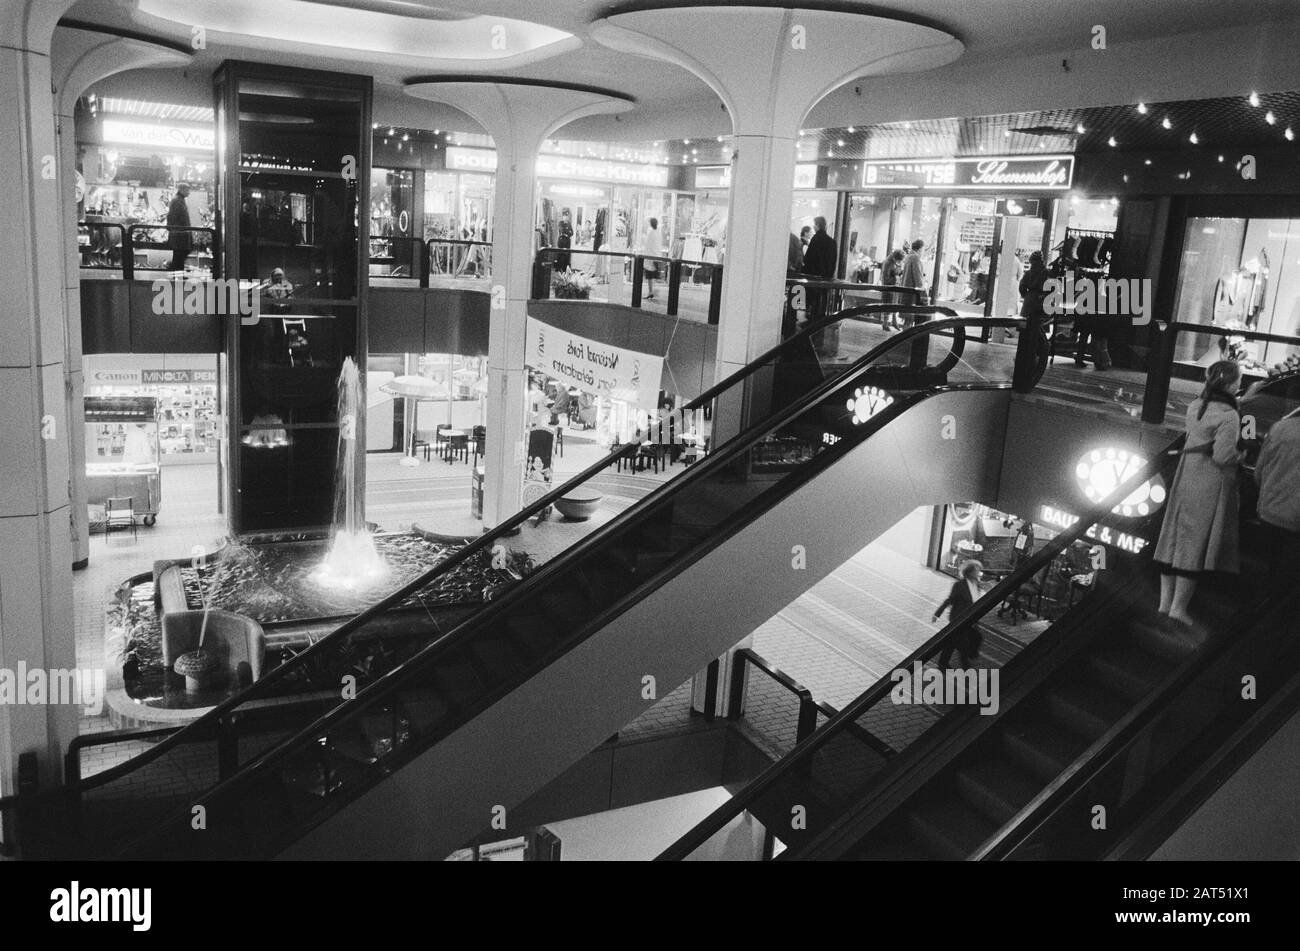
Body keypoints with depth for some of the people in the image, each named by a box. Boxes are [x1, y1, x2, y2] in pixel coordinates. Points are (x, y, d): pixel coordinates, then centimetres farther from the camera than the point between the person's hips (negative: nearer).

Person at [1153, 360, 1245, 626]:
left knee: (1175, 538, 12)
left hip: (1186, 475, 7)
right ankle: (1179, 606, 4)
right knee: (1196, 543, 0)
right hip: (1211, 484, -7)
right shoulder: (1229, 416, -17)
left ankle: (1165, 601, 19)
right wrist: (1240, 455, 1)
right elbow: (1223, 456, -21)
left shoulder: (1195, 406, 5)